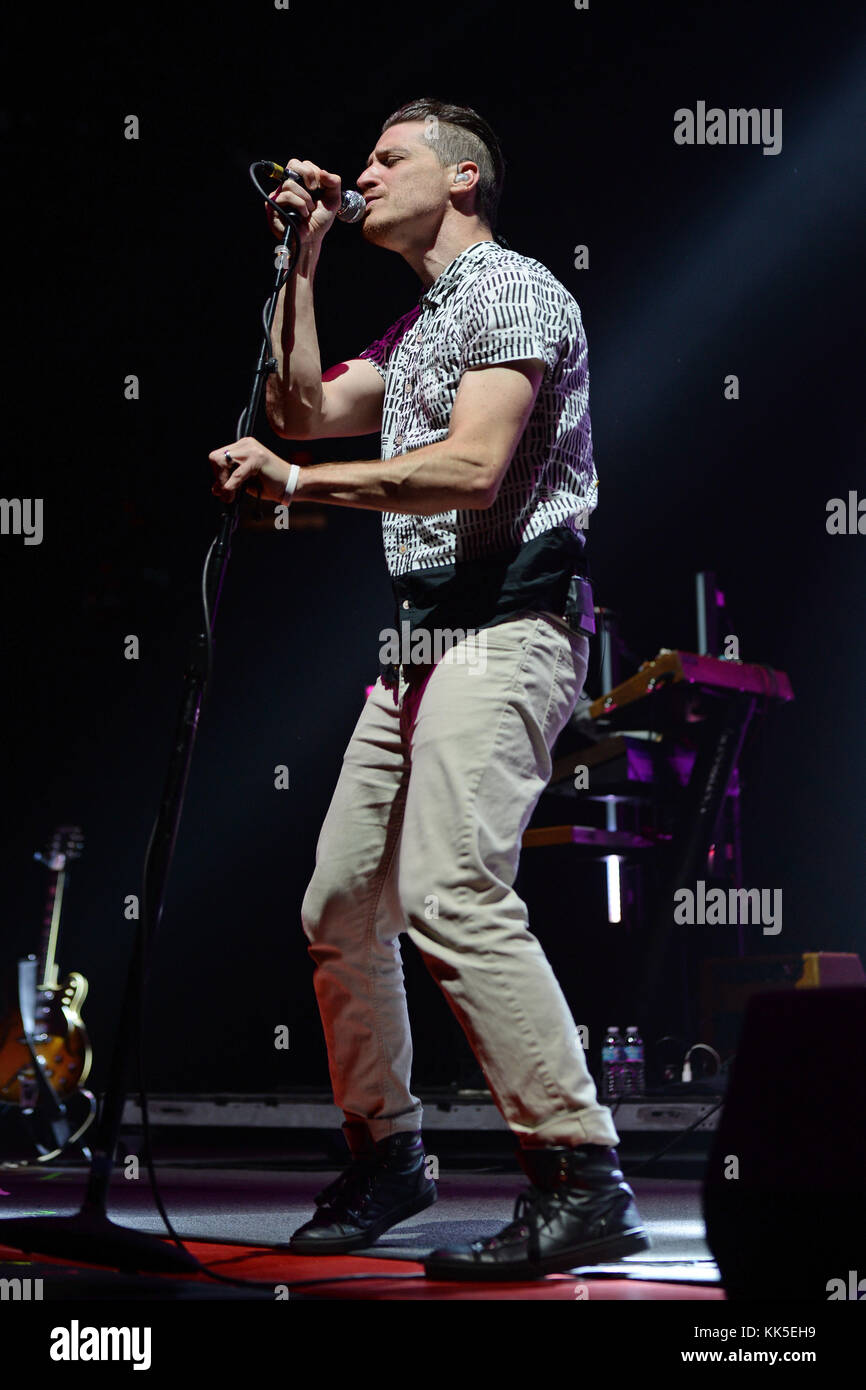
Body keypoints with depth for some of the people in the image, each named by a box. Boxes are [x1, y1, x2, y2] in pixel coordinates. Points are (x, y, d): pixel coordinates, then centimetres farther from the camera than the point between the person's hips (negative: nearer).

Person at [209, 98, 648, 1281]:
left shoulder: (513, 291, -6)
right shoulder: (415, 328, 25)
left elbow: (472, 469, -19)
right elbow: (305, 410, 21)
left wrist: (302, 484, -21)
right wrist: (301, 266, 18)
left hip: (504, 627, -10)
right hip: (421, 638, 10)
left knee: (452, 895, -24)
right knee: (342, 903, 7)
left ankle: (583, 1180, -25)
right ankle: (386, 1156, 20)